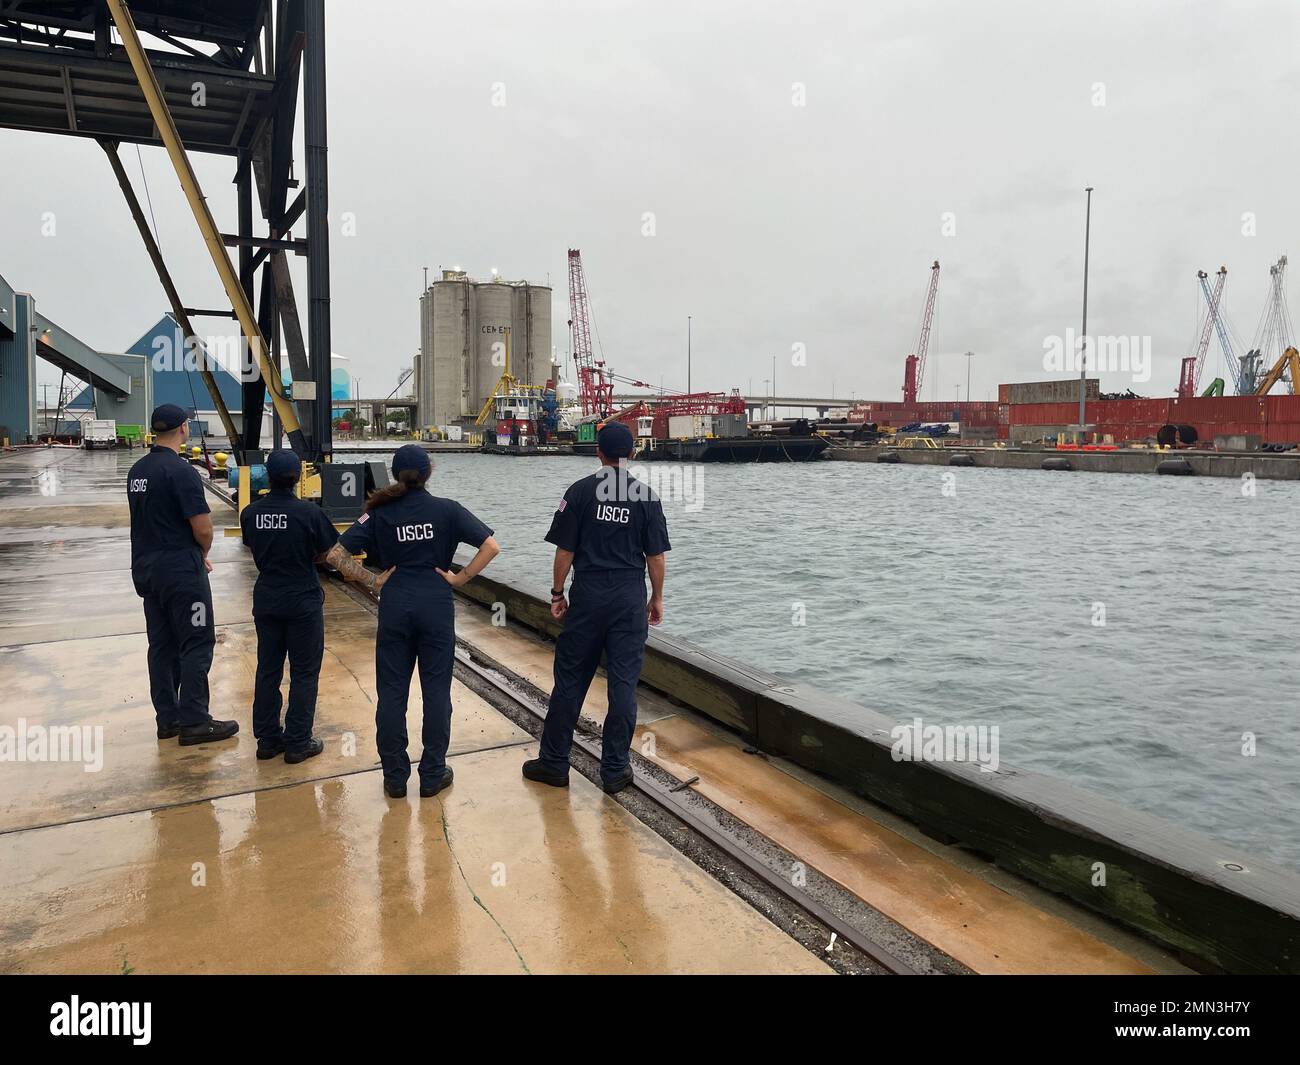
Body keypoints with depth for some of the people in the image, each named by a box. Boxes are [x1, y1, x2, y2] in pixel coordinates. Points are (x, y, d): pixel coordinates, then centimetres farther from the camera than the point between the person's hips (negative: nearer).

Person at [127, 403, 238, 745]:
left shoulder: (137, 470, 10)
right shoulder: (181, 471, -17)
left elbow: (149, 521, 15)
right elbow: (203, 528, -19)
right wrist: (203, 554, 3)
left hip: (145, 568, 9)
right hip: (181, 571, -8)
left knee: (161, 645, 13)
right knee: (196, 644, -1)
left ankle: (168, 718, 20)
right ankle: (194, 722, 2)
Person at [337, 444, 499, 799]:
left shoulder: (379, 512, 1)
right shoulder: (446, 509, -3)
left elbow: (337, 554, -4)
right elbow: (491, 547, -10)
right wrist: (461, 578, -3)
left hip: (394, 606, 1)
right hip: (436, 606, -1)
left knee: (391, 692, 10)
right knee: (436, 690, 8)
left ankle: (395, 777, 17)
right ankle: (432, 775, 16)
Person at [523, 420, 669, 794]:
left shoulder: (580, 491, -3)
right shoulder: (647, 496, -1)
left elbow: (564, 551, -3)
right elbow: (656, 556, 1)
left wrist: (557, 594, 7)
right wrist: (657, 598, 12)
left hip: (588, 595, 0)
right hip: (631, 598, 1)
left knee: (570, 680, 9)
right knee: (623, 685, 6)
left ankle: (554, 763, 19)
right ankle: (615, 770, 13)